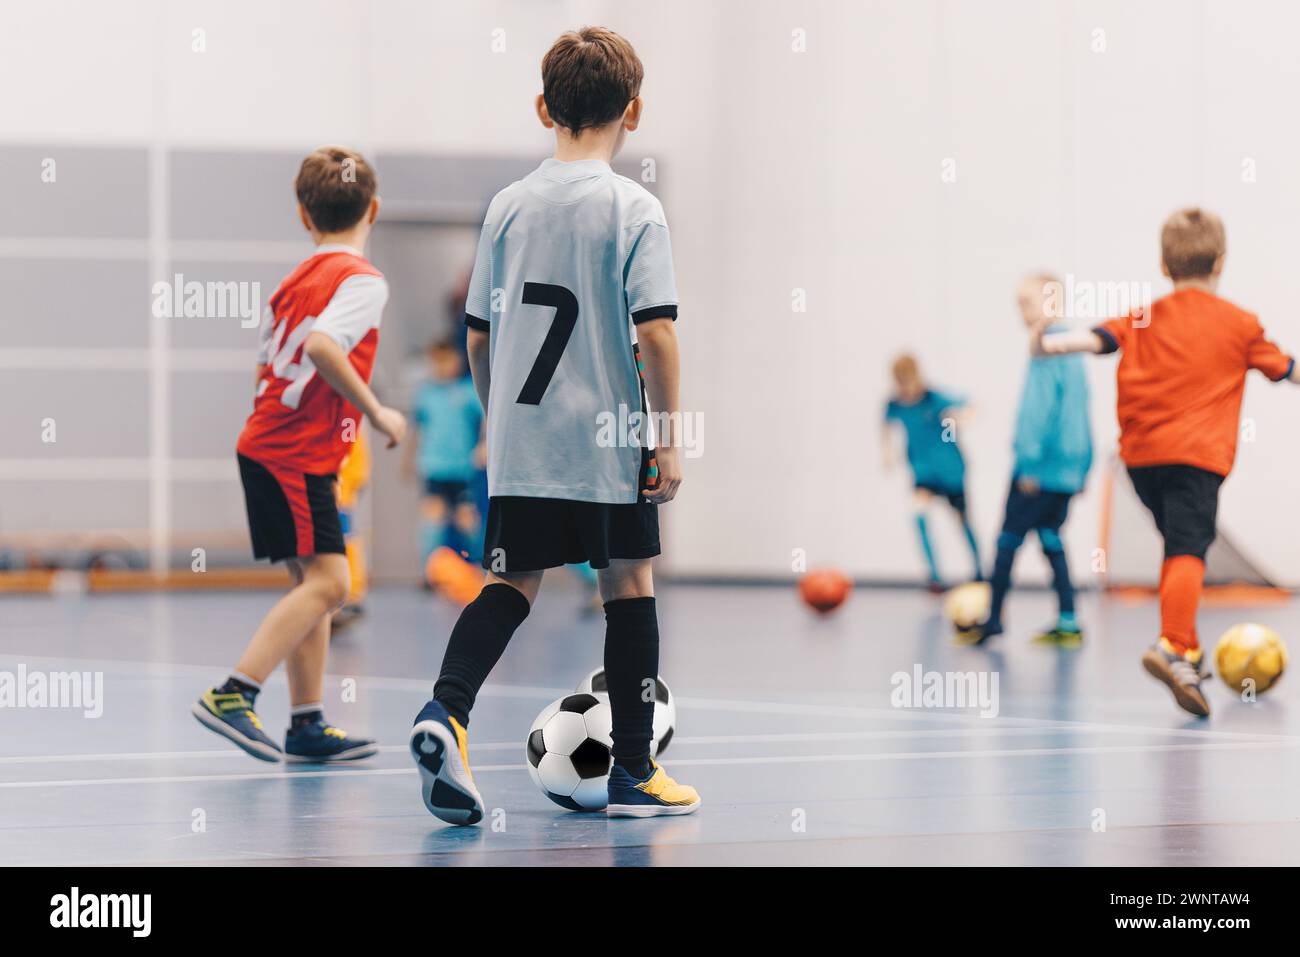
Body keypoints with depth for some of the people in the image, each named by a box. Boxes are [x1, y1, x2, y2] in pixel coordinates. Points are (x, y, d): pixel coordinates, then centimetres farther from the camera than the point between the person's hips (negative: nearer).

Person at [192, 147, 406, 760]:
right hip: (298, 456, -9)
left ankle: (307, 725, 11)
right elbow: (322, 345, -27)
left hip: (267, 447, 9)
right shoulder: (363, 279, -11)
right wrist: (376, 412, -20)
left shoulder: (298, 278, 15)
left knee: (312, 583, 11)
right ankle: (232, 696, -18)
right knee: (326, 582, -12)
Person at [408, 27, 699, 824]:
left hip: (520, 438, 4)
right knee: (630, 583, 9)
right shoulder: (634, 208, -8)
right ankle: (634, 773, 14)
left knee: (514, 583, 10)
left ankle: (448, 709, -17)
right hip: (608, 441, -4)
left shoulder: (509, 206, 5)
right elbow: (655, 332, -14)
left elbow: (479, 336, 9)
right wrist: (670, 439, -8)